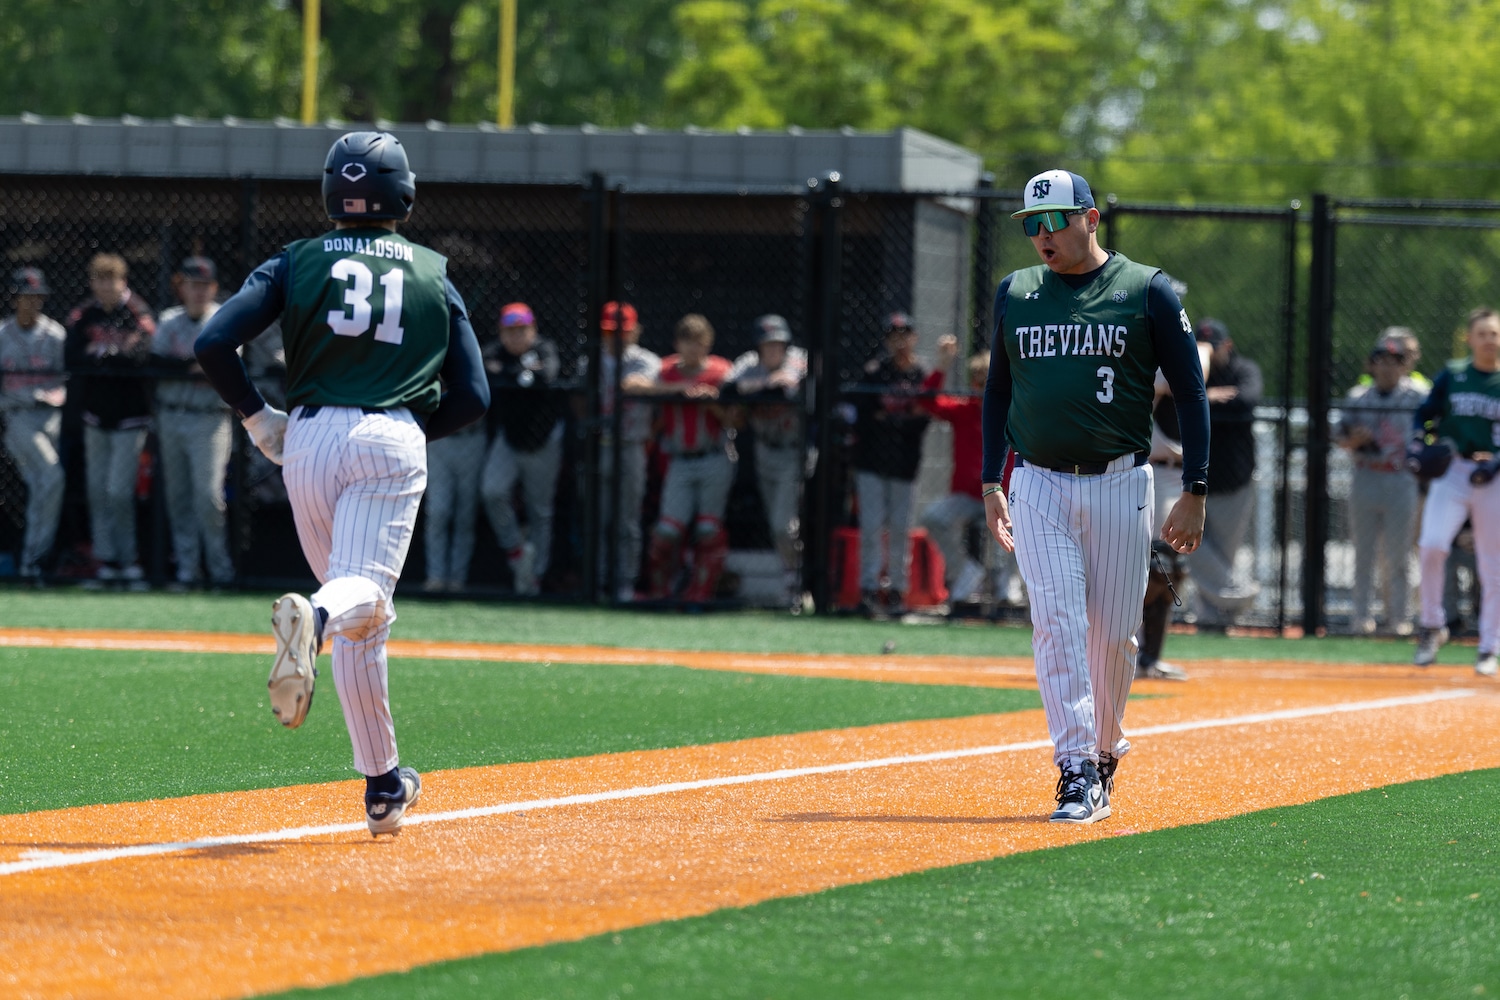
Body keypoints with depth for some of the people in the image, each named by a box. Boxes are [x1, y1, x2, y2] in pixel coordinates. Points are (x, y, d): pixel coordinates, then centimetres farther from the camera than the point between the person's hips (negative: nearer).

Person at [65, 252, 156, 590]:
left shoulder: (138, 316, -8)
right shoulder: (83, 316, 4)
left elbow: (140, 355, -23)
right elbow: (73, 359, -9)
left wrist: (101, 354, -18)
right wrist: (117, 356, -20)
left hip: (130, 416, -5)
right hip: (96, 416, 5)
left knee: (119, 492, -10)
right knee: (97, 490, 5)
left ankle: (130, 562, 0)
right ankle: (107, 564, 12)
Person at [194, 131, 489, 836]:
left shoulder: (297, 262, 11)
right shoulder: (434, 275, 14)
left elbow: (213, 343, -3)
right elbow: (472, 396, 8)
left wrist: (255, 417, 10)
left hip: (310, 438, 2)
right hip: (392, 442, -2)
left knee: (362, 620, 12)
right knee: (363, 592, -17)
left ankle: (384, 787, 10)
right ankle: (315, 619, -55)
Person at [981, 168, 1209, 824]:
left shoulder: (1147, 292, -2)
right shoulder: (1015, 294, 9)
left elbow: (1189, 394, -1)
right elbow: (999, 390, 18)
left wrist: (1194, 492, -6)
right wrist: (992, 483, 11)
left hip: (1119, 484, -2)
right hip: (1038, 487, 2)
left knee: (1113, 635, 3)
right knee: (1056, 626, -10)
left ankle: (1105, 753, 23)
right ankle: (1075, 771, -13)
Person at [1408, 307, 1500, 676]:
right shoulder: (1452, 375, 7)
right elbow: (1424, 414, 12)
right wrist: (1418, 440, -8)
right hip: (1451, 473, 0)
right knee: (1432, 544, -21)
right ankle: (1432, 625, -3)